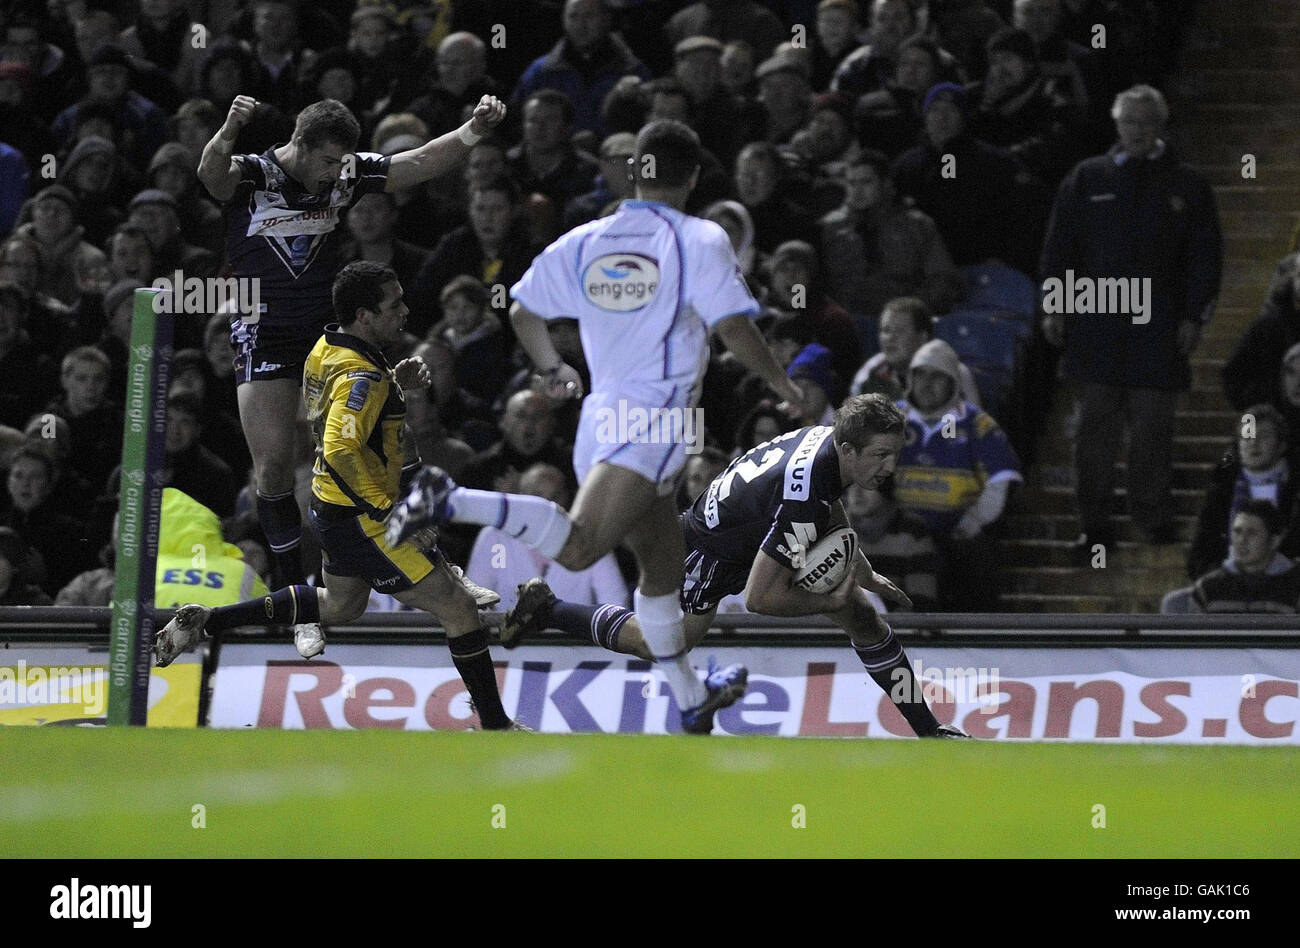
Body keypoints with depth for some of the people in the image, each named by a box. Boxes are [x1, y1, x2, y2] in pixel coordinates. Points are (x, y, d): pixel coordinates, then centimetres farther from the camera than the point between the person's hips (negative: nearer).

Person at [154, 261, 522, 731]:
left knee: (341, 604, 32)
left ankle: (208, 620, 30)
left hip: (332, 510, 10)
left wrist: (395, 385, 8)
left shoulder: (327, 350, 4)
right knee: (458, 607, -4)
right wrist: (389, 512, -27)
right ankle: (494, 725, 1)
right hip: (362, 522, -10)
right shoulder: (361, 376, -25)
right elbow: (341, 451, -33)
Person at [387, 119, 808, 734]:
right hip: (655, 420, -7)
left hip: (603, 414, 7)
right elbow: (734, 330, -11)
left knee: (663, 565, 20)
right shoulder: (699, 241, -5)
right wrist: (780, 383, 6)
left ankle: (691, 701, 28)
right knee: (578, 548, -23)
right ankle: (451, 502, -37)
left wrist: (552, 369, 35)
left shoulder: (584, 242, 11)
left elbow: (524, 313, 15)